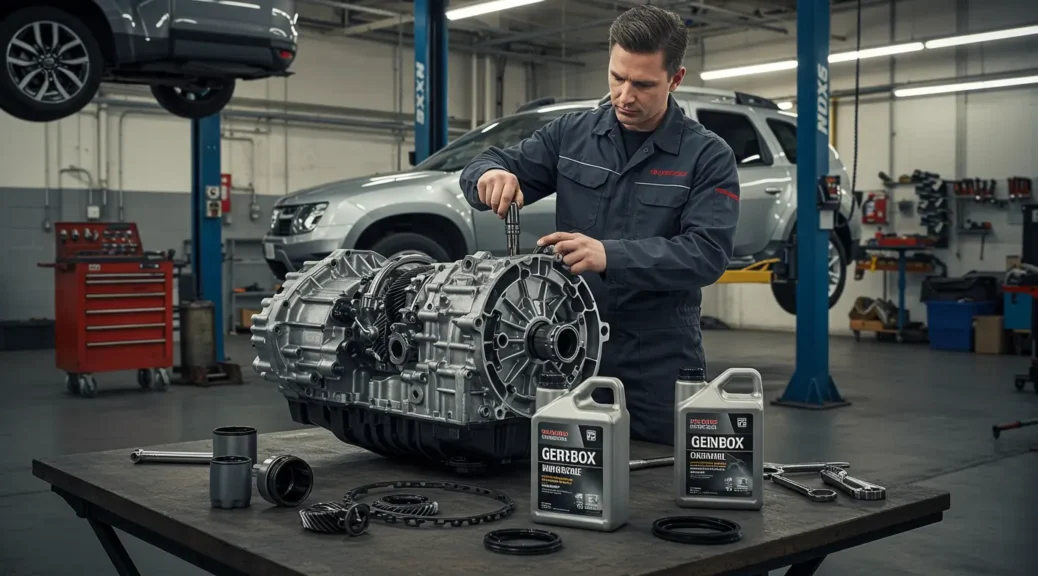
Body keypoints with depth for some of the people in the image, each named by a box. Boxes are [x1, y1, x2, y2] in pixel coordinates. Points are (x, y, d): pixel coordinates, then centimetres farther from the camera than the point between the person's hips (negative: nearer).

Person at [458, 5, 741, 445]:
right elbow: (484, 168, 5)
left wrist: (610, 256, -33)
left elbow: (707, 253, -17)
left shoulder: (708, 157, -6)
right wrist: (492, 174, -21)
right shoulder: (570, 134, 4)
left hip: (659, 365, -2)